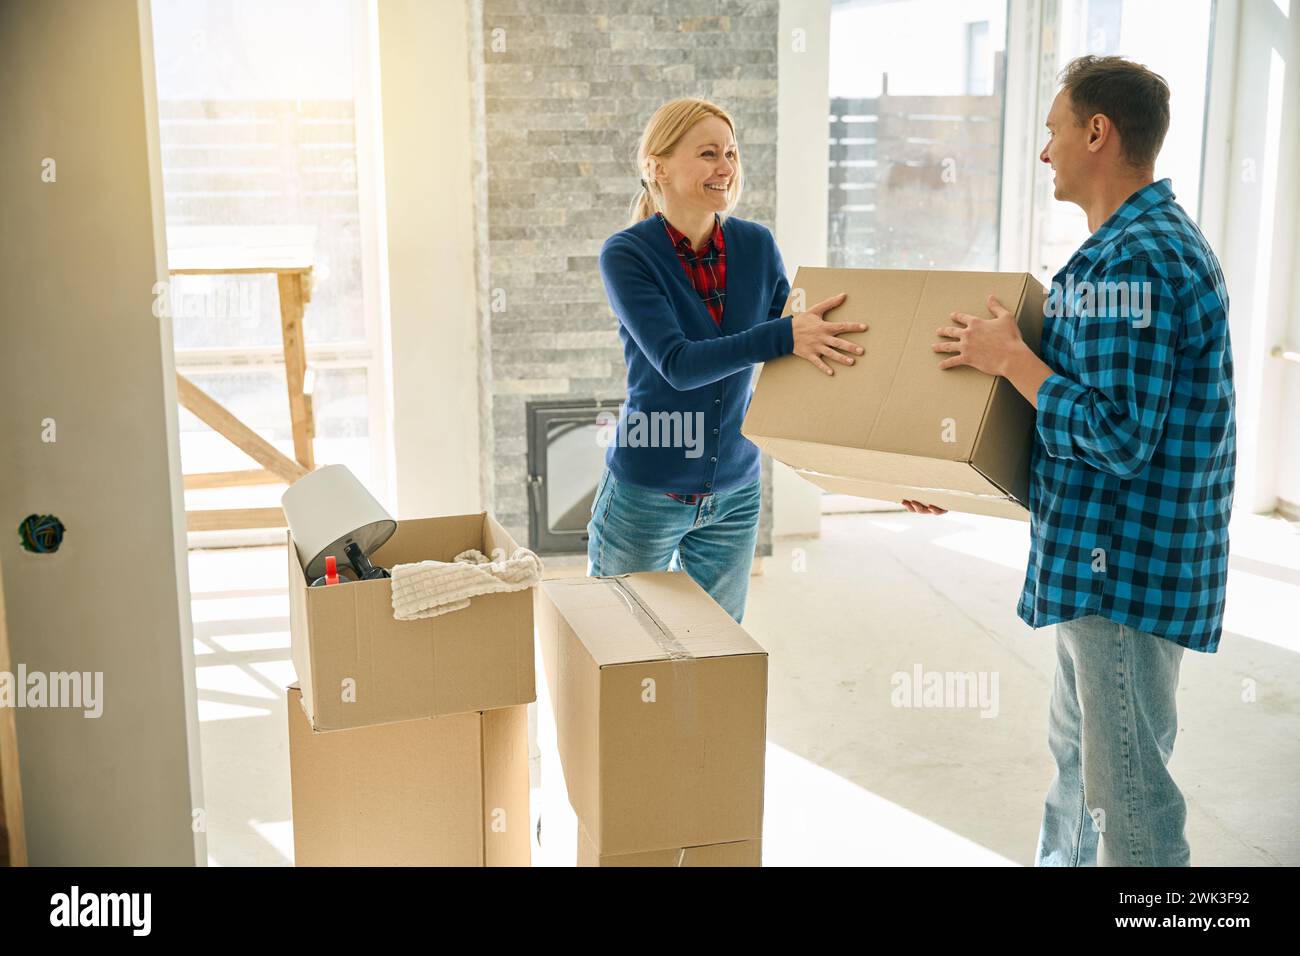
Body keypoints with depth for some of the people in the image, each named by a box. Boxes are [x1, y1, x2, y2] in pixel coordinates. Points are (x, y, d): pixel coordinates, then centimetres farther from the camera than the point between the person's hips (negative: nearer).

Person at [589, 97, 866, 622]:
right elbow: (677, 364, -24)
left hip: (734, 495, 4)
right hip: (645, 495, -4)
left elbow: (801, 354, 5)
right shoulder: (627, 254, -13)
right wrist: (785, 335, -33)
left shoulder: (756, 245, -1)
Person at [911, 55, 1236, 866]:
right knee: (1078, 754, 24)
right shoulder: (1157, 239, 14)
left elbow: (1116, 438, -26)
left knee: (1129, 794, 0)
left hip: (1126, 567, -11)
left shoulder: (1134, 260, -21)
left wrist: (1011, 360, -14)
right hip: (1101, 558, 11)